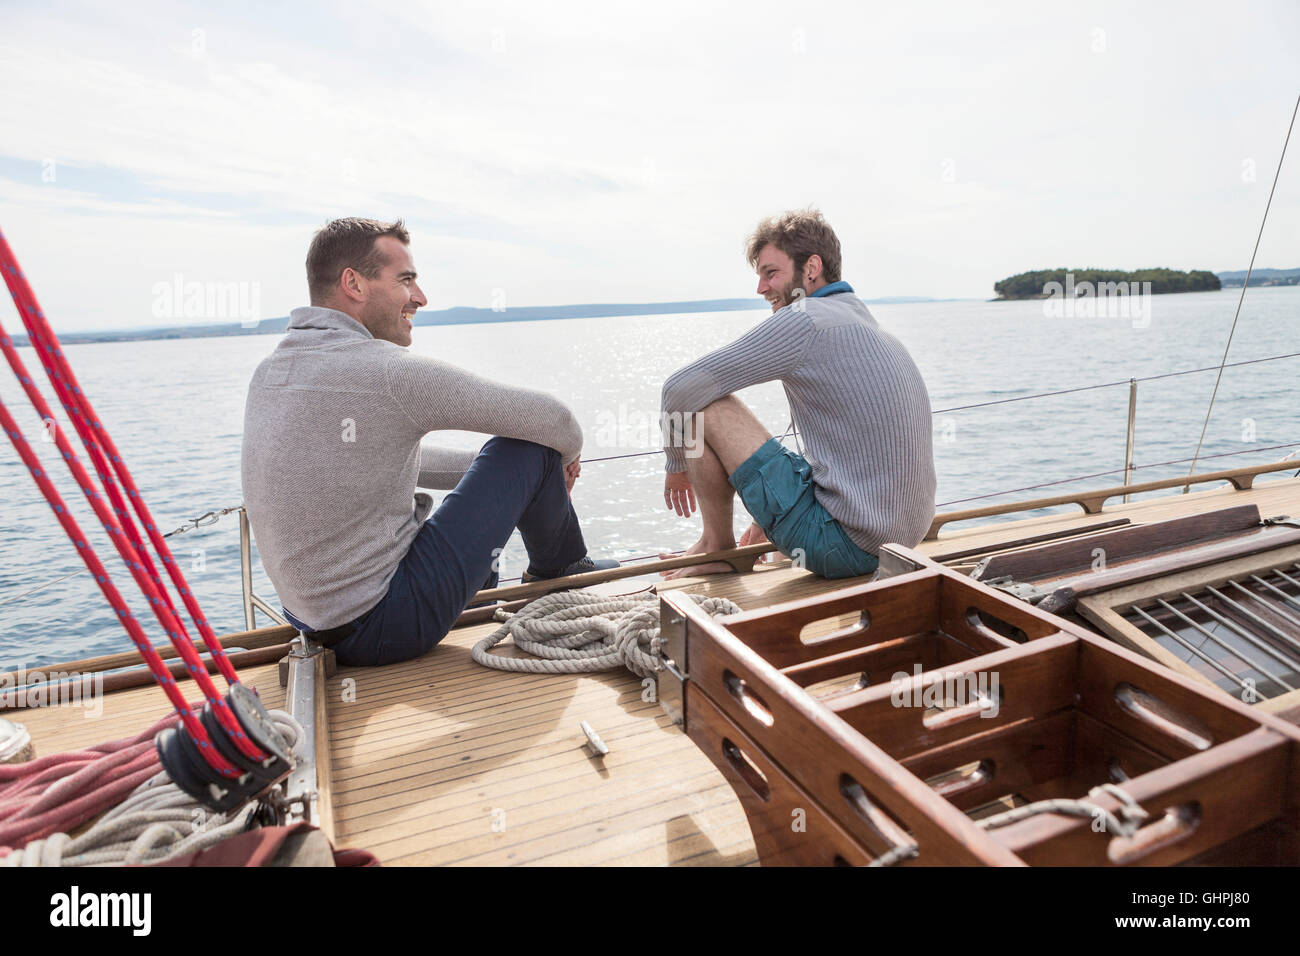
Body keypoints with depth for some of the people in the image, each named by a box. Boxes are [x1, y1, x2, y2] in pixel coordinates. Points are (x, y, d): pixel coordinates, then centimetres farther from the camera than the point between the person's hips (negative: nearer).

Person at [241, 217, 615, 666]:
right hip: (385, 625, -9)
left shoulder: (268, 373, 6)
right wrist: (566, 458, 9)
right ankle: (564, 571, 22)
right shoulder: (389, 371, -21)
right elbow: (552, 419, -15)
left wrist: (494, 471, 19)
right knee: (531, 448, -4)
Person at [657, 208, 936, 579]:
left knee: (704, 403, -6)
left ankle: (717, 546, 10)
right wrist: (775, 513, 28)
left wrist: (677, 464, 7)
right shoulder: (873, 329, 17)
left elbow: (681, 389, -11)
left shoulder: (805, 320, -12)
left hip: (843, 543, -10)